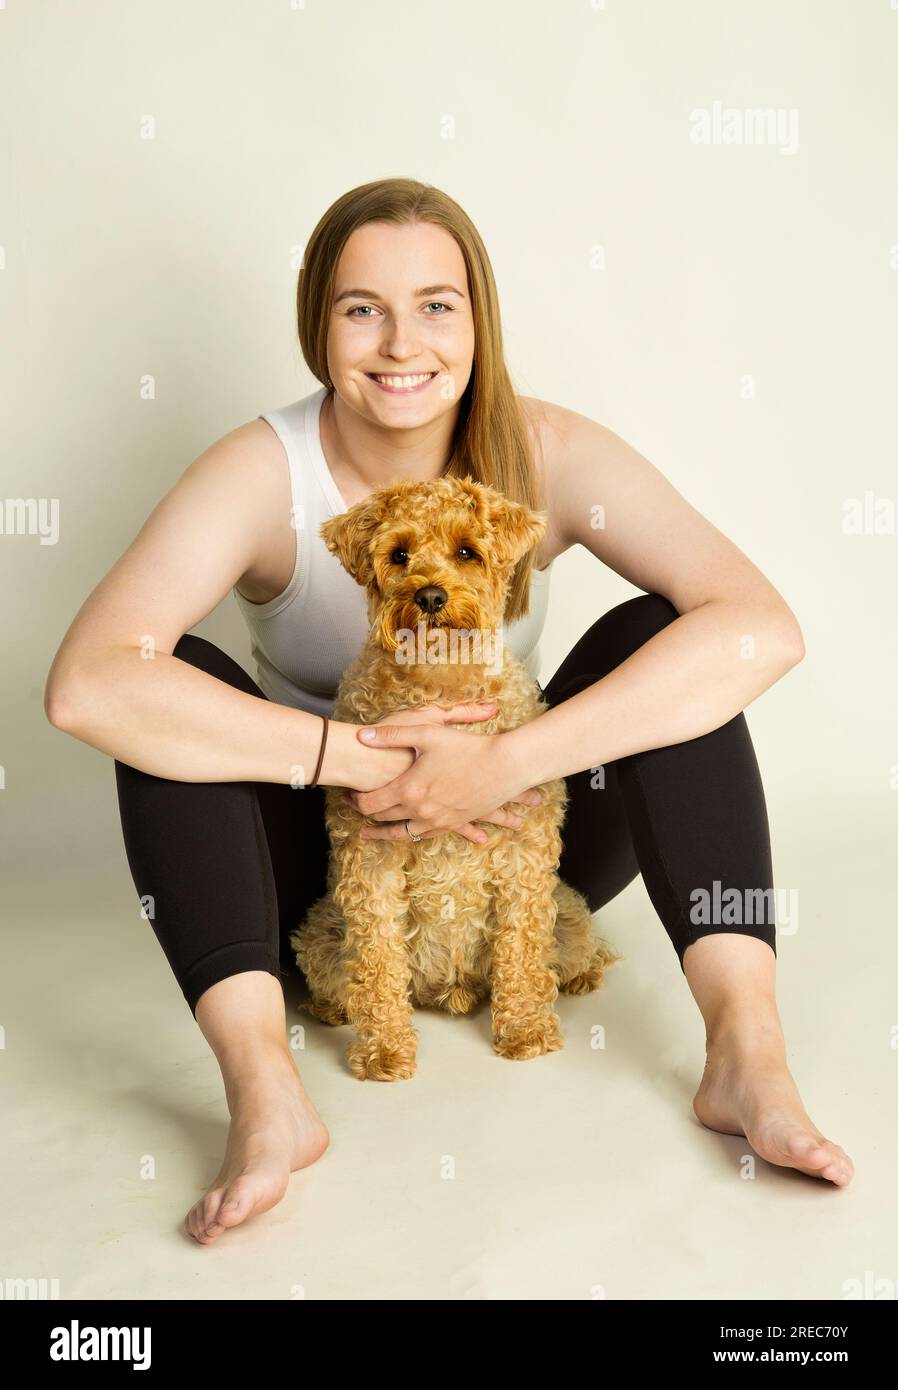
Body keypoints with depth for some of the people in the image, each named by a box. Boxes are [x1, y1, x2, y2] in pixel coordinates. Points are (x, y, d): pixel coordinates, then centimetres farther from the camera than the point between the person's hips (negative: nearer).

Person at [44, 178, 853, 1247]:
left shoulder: (549, 455, -14)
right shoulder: (263, 474, -17)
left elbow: (764, 628, -28)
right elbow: (85, 684, -32)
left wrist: (506, 765, -35)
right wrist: (361, 757, -35)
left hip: (519, 838, 1)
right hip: (316, 850, 0)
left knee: (656, 632, -22)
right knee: (173, 685, -26)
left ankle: (746, 1050, -29)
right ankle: (265, 1093, -36)